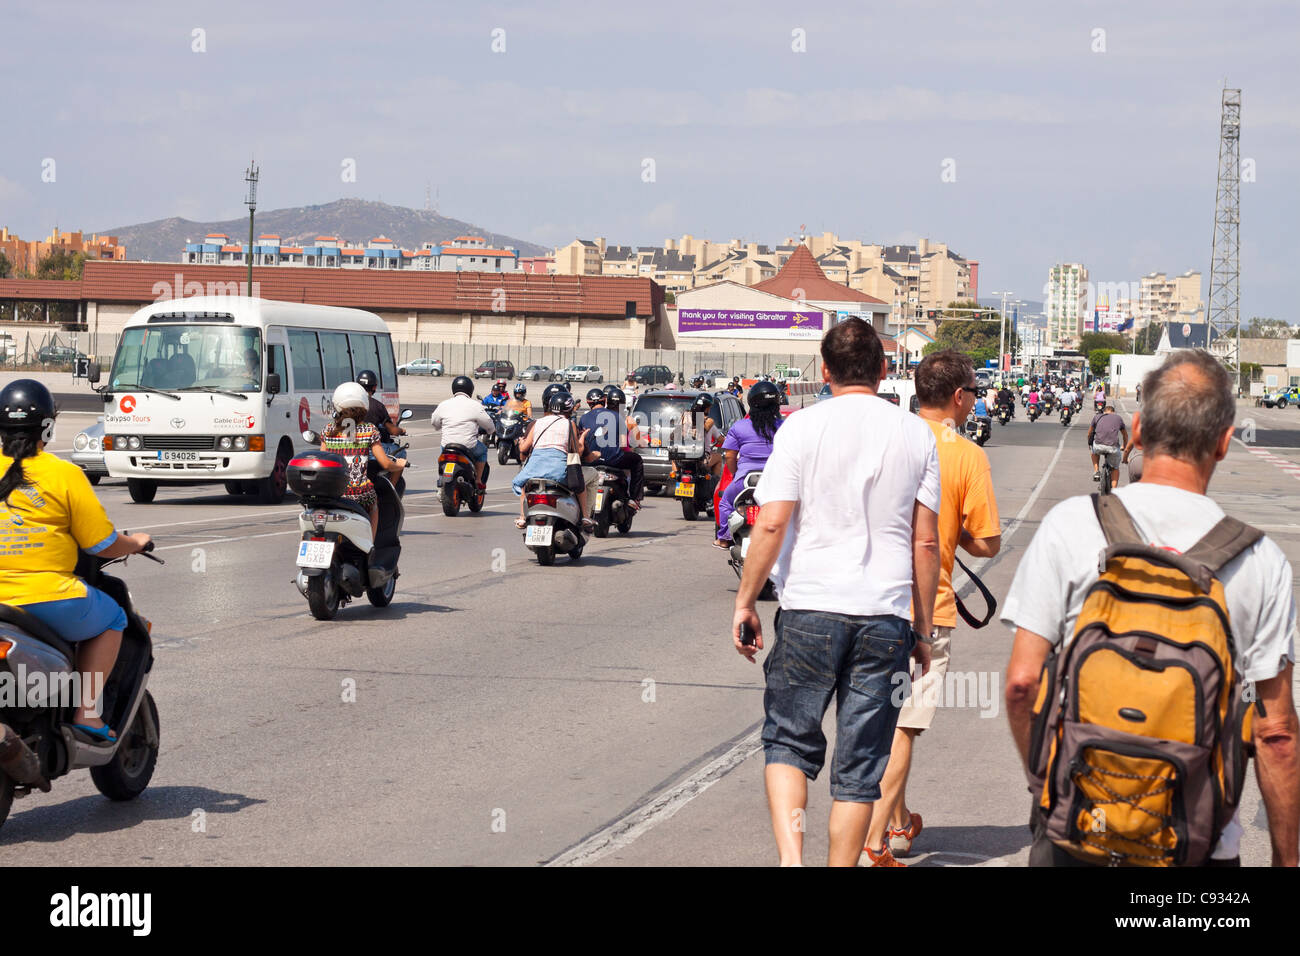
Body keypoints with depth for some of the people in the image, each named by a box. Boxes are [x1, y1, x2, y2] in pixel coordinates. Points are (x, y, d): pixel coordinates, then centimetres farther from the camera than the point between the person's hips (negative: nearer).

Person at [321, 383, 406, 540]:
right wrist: (399, 464, 19)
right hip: (361, 491, -1)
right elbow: (385, 464, -1)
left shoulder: (328, 430, 3)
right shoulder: (370, 431, -2)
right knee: (373, 508, 26)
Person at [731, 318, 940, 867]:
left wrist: (745, 602, 2)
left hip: (811, 607, -2)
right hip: (886, 616, 2)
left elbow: (771, 524, -7)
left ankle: (790, 854, -9)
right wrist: (922, 629, 12)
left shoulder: (802, 428, -2)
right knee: (859, 764, 7)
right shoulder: (916, 435, 5)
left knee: (789, 742, 10)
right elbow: (926, 543, 5)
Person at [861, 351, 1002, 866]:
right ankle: (874, 841, -7)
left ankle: (899, 821, 32)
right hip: (927, 607, -4)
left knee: (883, 717, 19)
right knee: (904, 725, 0)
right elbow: (987, 543, -8)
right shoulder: (967, 455, -10)